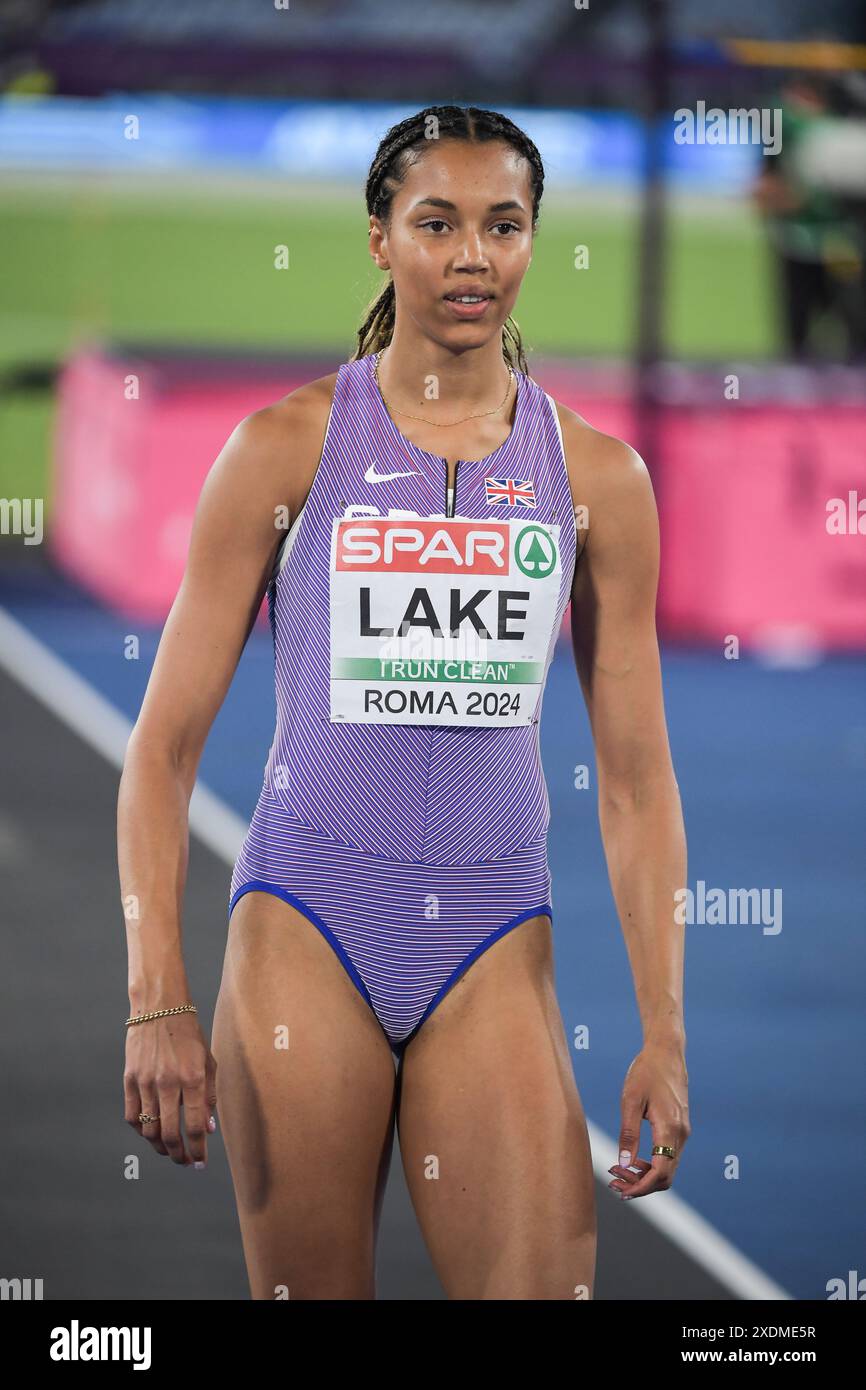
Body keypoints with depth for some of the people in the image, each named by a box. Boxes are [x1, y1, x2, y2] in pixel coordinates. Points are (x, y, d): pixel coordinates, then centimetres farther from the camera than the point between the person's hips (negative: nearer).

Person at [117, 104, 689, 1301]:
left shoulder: (596, 474, 7)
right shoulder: (288, 445, 1)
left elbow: (636, 776, 10)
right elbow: (166, 739, 1)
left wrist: (666, 1032, 3)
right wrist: (158, 1002, -7)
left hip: (494, 941, 1)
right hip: (307, 928, -1)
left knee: (545, 1285, -9)